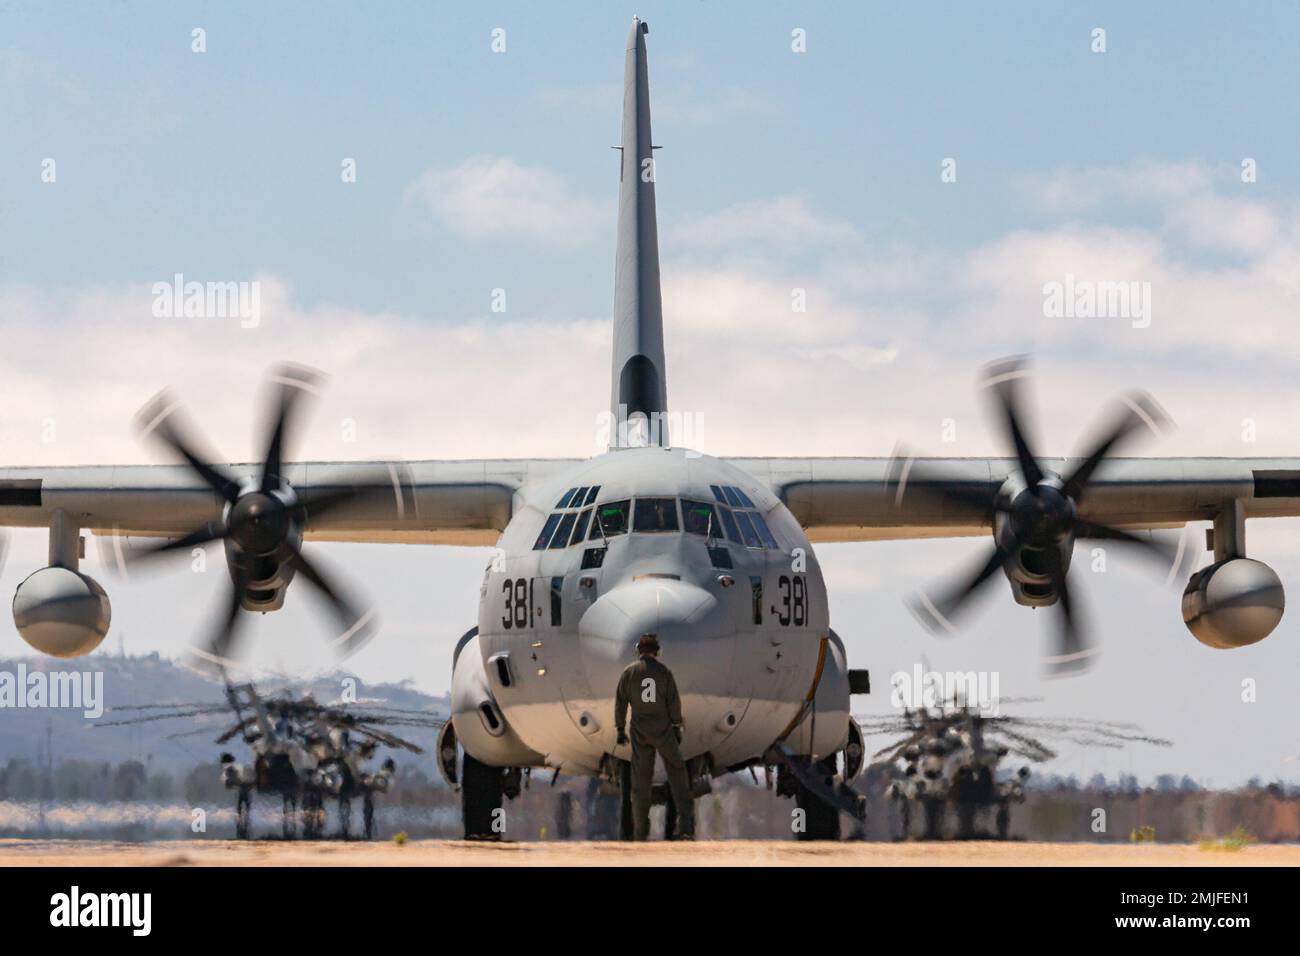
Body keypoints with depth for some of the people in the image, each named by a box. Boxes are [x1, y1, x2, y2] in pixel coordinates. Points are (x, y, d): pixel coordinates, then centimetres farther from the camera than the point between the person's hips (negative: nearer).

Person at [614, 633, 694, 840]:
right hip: (663, 730, -1)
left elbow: (620, 701, -1)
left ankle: (640, 829, 7)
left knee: (641, 778, 8)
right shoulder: (664, 672, -5)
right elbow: (674, 701, -4)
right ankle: (686, 824, -6)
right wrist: (677, 728, 6)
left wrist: (620, 730, 7)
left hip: (640, 732, 1)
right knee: (677, 771, 7)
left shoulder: (629, 672, -2)